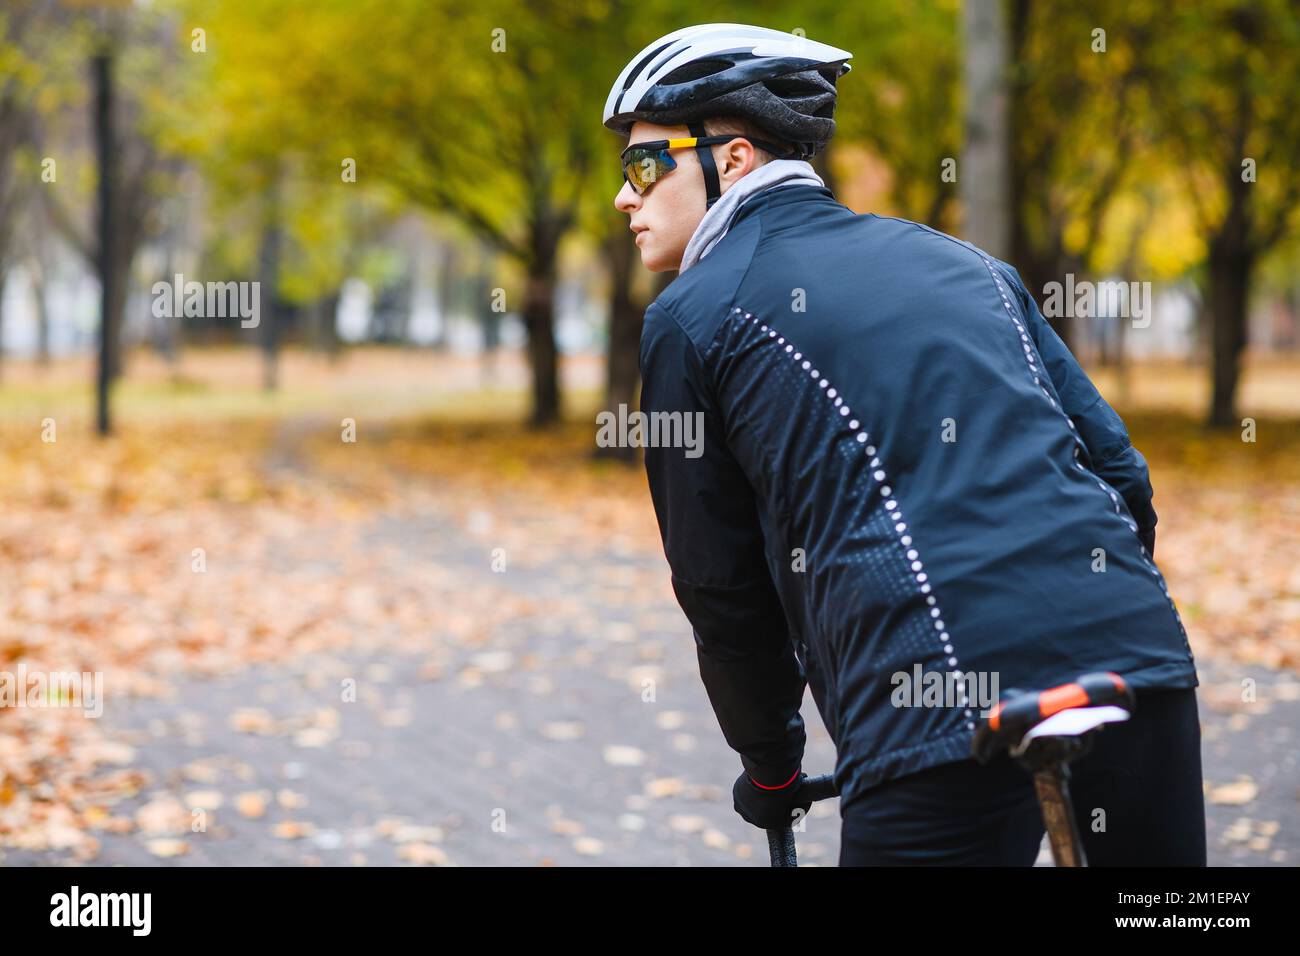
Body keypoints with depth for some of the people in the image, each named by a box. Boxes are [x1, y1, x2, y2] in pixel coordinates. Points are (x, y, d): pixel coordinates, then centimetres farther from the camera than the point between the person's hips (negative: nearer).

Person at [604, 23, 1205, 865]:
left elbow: (723, 590, 11)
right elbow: (1120, 470, 21)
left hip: (945, 707, -5)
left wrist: (771, 767, 25)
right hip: (1139, 662, 6)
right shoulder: (962, 259, 24)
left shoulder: (693, 318, 10)